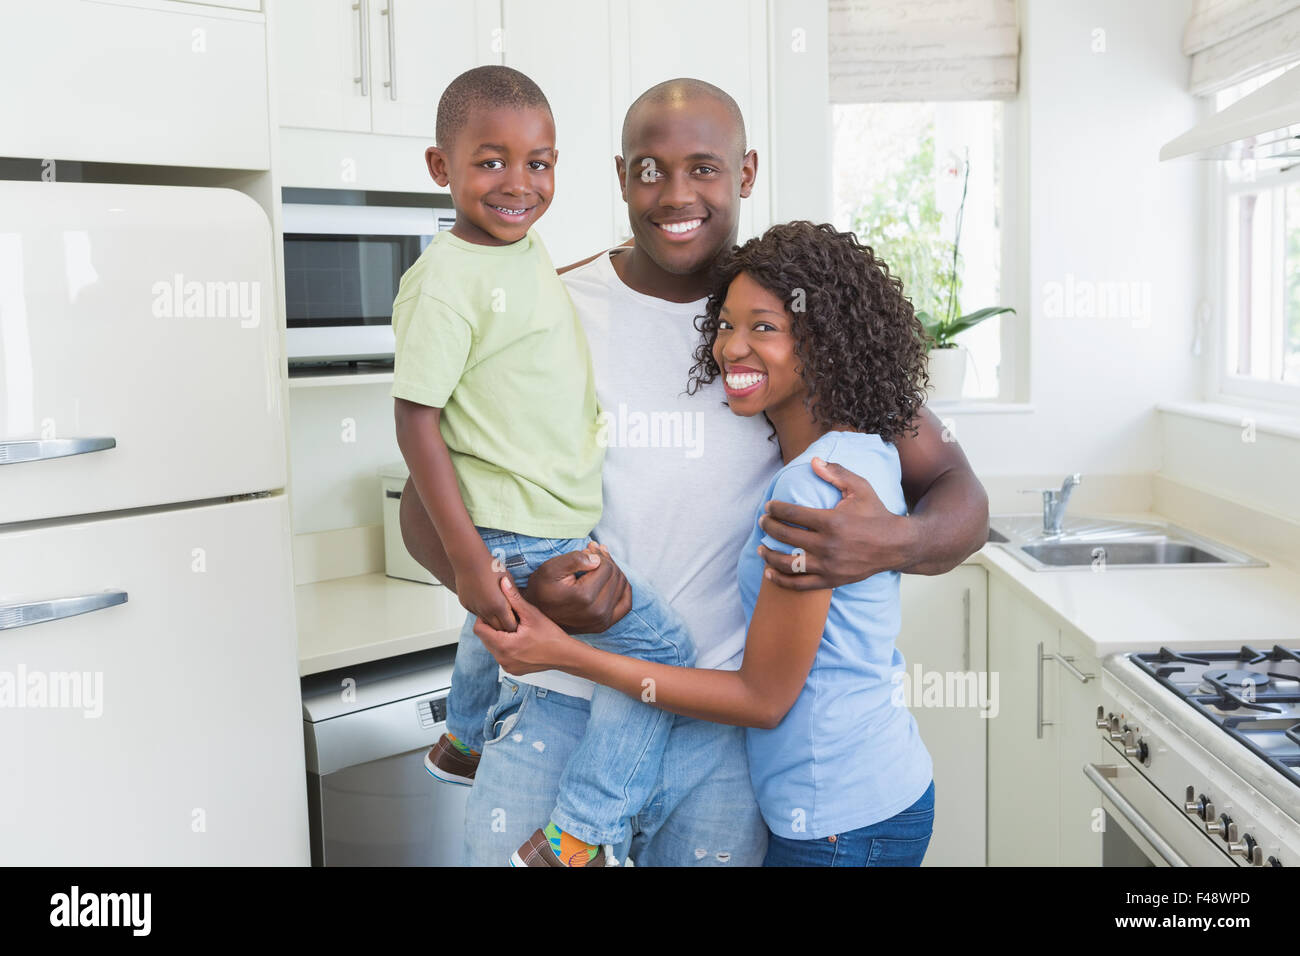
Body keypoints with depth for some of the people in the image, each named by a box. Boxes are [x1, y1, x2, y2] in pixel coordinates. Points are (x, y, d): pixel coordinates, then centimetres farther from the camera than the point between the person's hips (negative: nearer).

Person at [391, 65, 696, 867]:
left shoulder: (529, 247, 5)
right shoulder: (443, 280, -22)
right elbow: (417, 420, -22)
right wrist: (468, 556, -25)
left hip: (560, 519, 10)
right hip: (520, 537, -9)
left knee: (501, 629, 33)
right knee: (663, 647, -9)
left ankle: (462, 743, 63)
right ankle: (575, 839, 0)